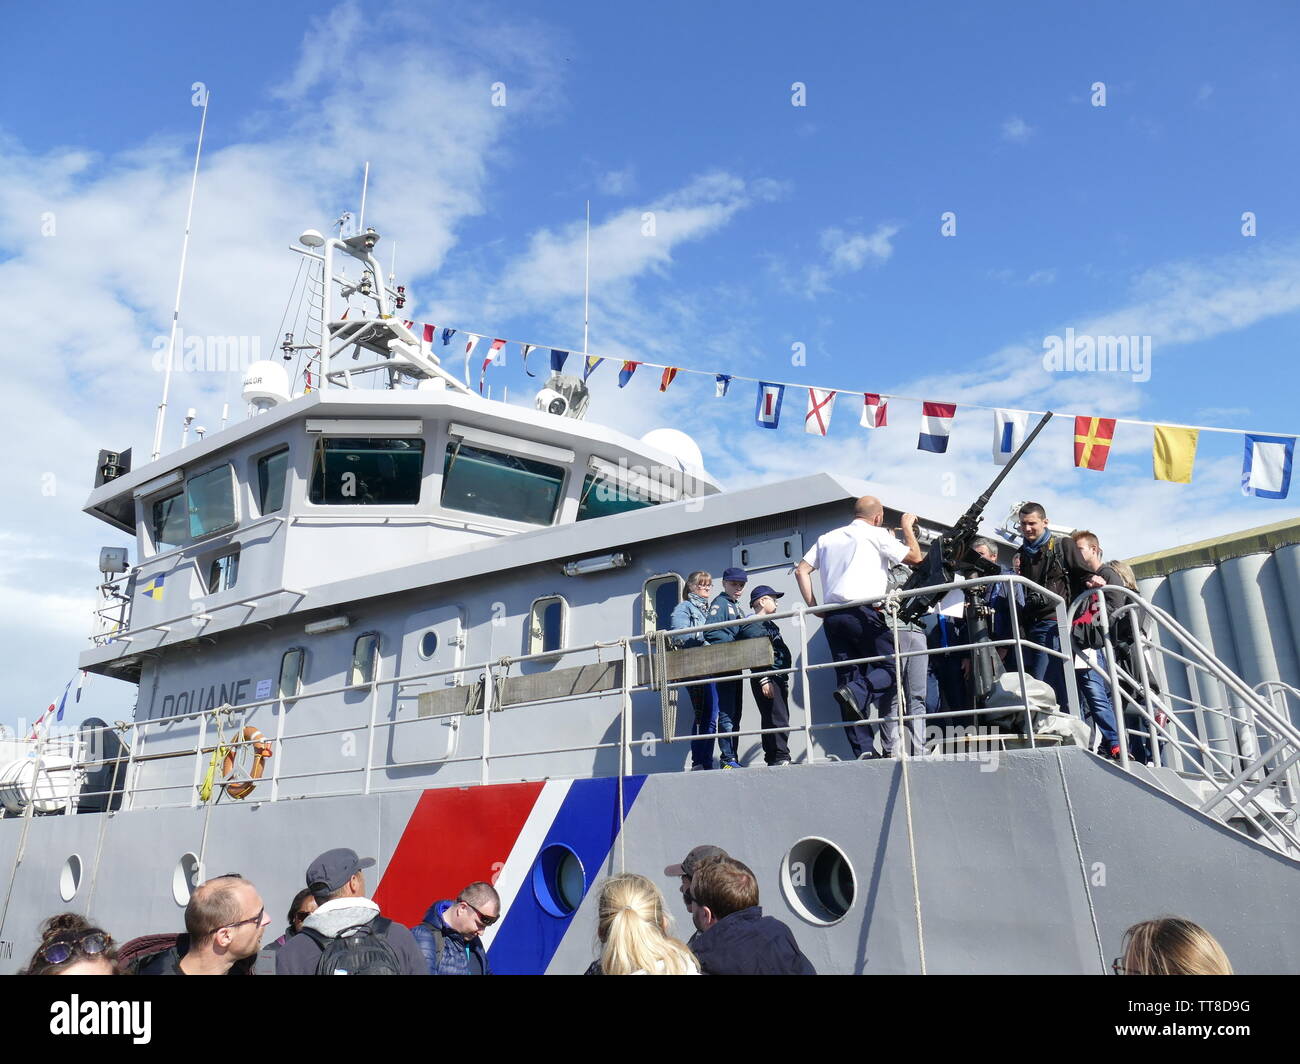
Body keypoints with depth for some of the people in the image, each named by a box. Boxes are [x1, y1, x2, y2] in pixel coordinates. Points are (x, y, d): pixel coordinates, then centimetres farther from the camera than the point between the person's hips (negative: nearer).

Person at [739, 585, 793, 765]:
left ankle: (773, 759, 14)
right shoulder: (752, 625, -10)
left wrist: (785, 680, 25)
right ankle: (781, 757, -13)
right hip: (767, 678, -10)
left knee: (773, 720, 11)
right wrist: (763, 680, -23)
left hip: (779, 677, 10)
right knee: (778, 719, -13)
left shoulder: (770, 625, 22)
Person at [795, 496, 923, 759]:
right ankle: (858, 693, -26)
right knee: (890, 667, 4)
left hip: (832, 616, 6)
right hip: (864, 612, -5)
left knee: (847, 678, 4)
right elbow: (915, 558, 12)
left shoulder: (828, 538, 22)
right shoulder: (877, 535, 7)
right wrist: (907, 527, 26)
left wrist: (814, 607, 14)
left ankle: (862, 750, -1)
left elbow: (801, 571, 16)